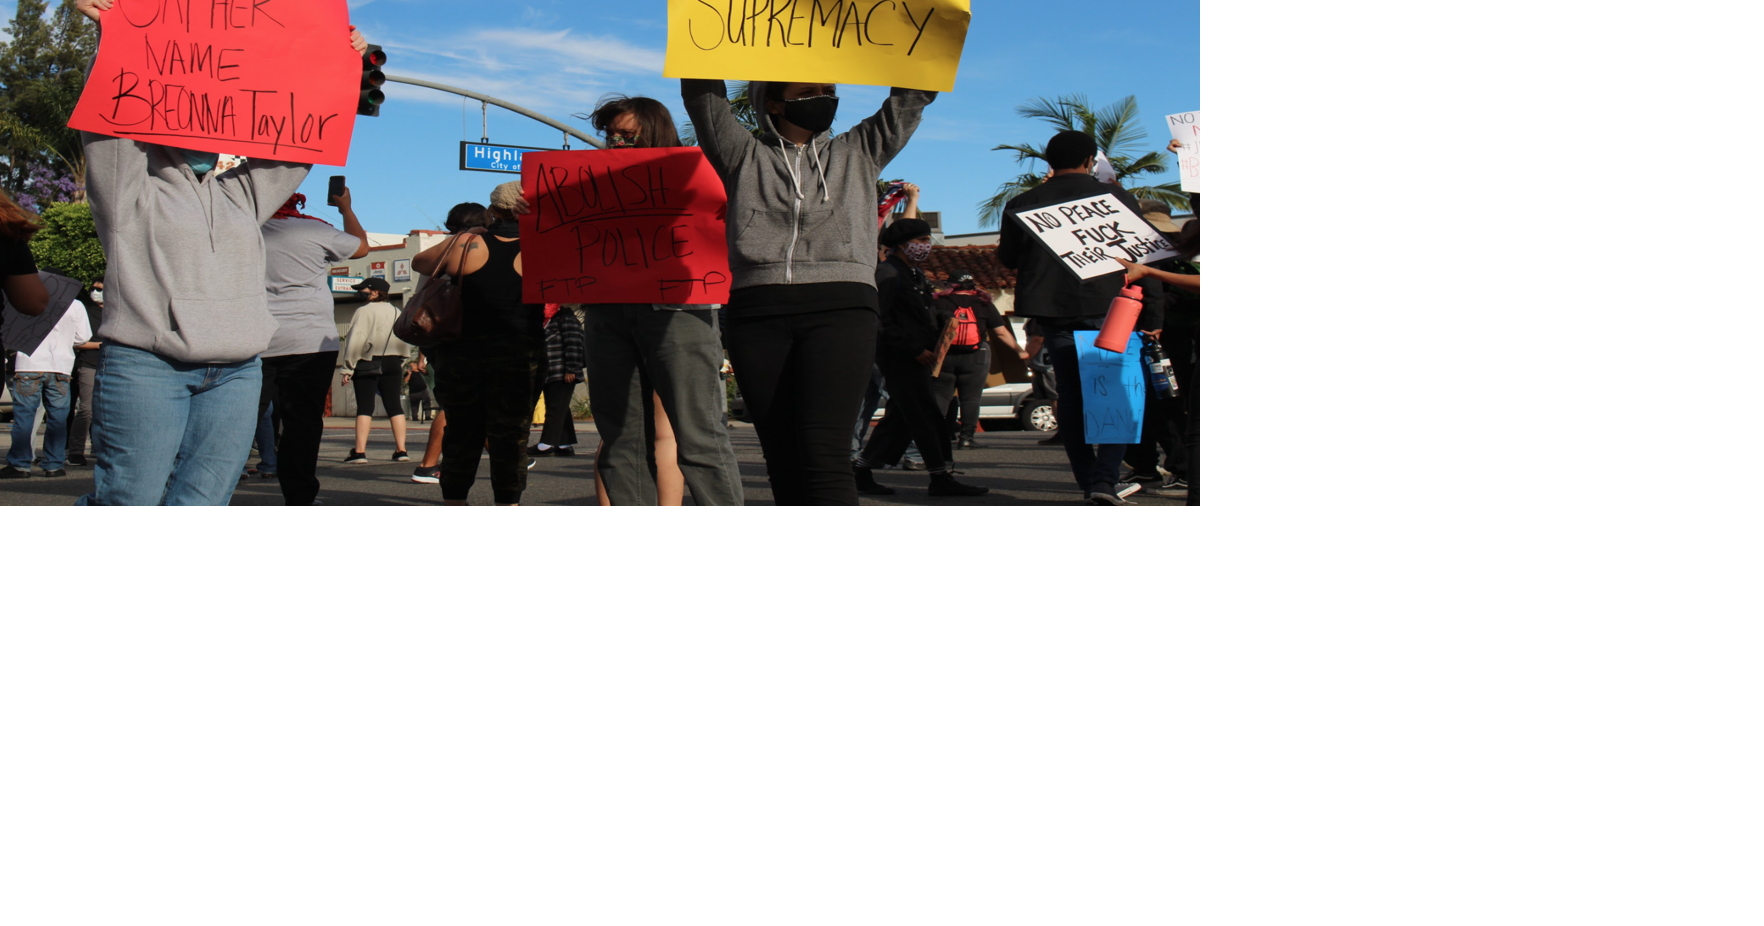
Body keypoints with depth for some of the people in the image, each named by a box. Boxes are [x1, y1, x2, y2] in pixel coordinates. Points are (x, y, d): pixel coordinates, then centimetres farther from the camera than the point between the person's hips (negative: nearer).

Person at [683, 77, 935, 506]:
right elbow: (702, 94, 14)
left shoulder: (859, 153, 24)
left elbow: (913, 94, 23)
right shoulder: (744, 156, 21)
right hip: (759, 314, 1)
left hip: (840, 309, -1)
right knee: (783, 461, -3)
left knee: (824, 453, -19)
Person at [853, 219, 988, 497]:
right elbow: (882, 323, -17)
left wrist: (936, 343, 6)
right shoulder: (887, 274, -10)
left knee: (900, 419, 10)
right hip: (898, 358, -10)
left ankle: (861, 471, 16)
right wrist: (915, 350, -19)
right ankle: (941, 479, -6)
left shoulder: (917, 276, 20)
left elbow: (927, 316, 26)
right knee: (927, 417, -9)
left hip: (915, 359, 10)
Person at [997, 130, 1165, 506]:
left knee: (1071, 394, 10)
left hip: (1052, 310, 3)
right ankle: (1106, 479, -11)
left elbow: (1007, 258, 12)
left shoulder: (1023, 204, 4)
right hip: (1108, 307, -3)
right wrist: (1152, 305, 1)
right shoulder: (1114, 197, -1)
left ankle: (1089, 480, 9)